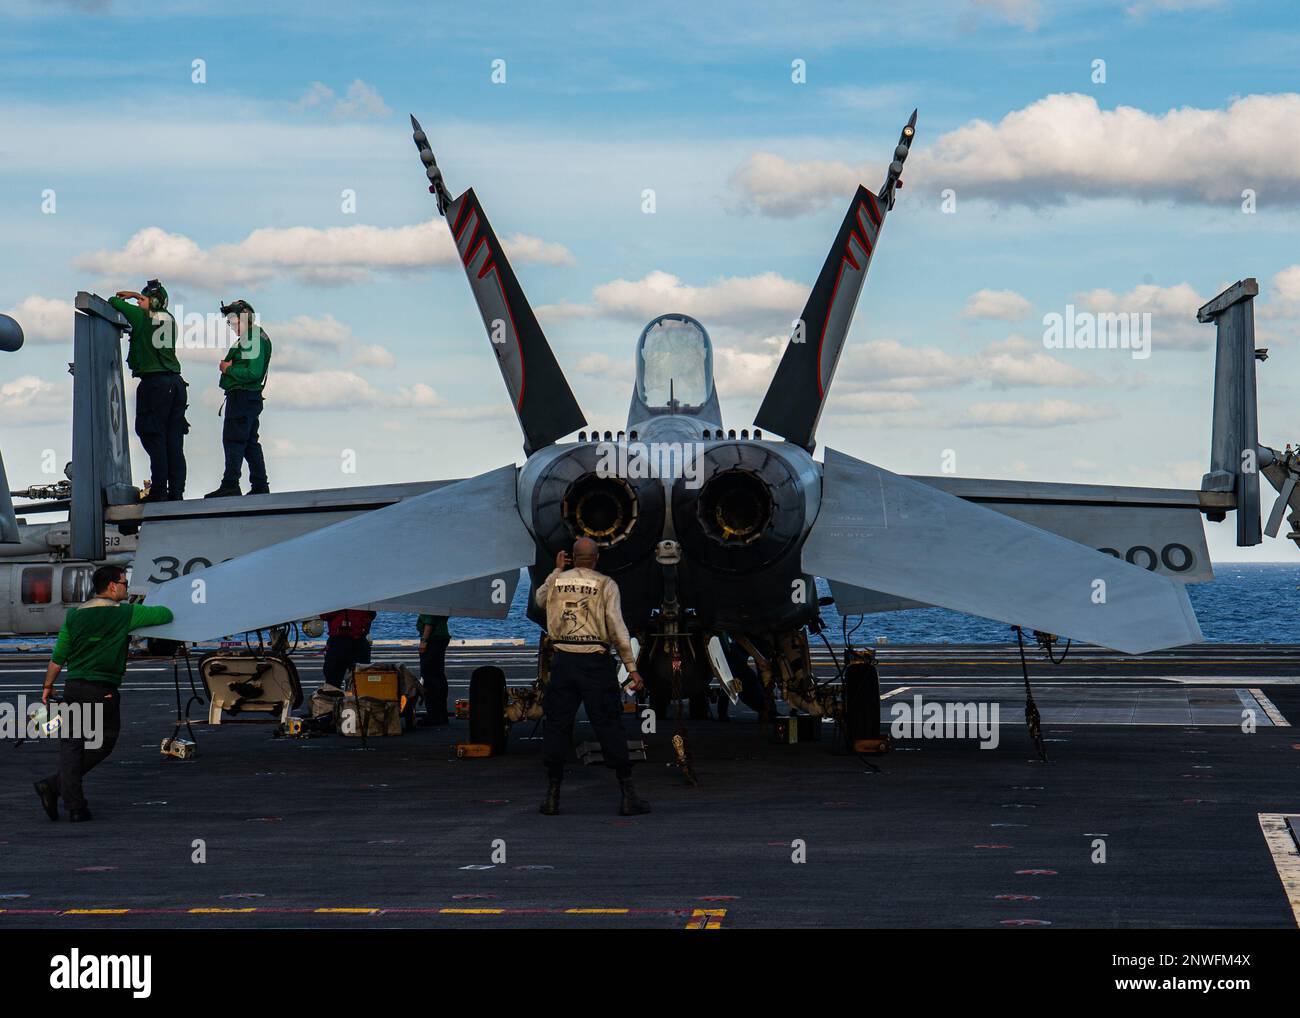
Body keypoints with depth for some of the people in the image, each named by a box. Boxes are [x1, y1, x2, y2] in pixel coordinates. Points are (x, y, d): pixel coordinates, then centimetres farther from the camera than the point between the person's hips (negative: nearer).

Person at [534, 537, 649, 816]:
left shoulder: (557, 581, 8)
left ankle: (552, 796, 9)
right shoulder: (605, 584, -2)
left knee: (557, 726, 8)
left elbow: (540, 599, 32)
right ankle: (628, 796, -2)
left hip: (563, 661, 3)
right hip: (595, 662, -3)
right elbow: (617, 628, -8)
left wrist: (557, 570, 37)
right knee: (609, 726, -1)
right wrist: (632, 667, -5)